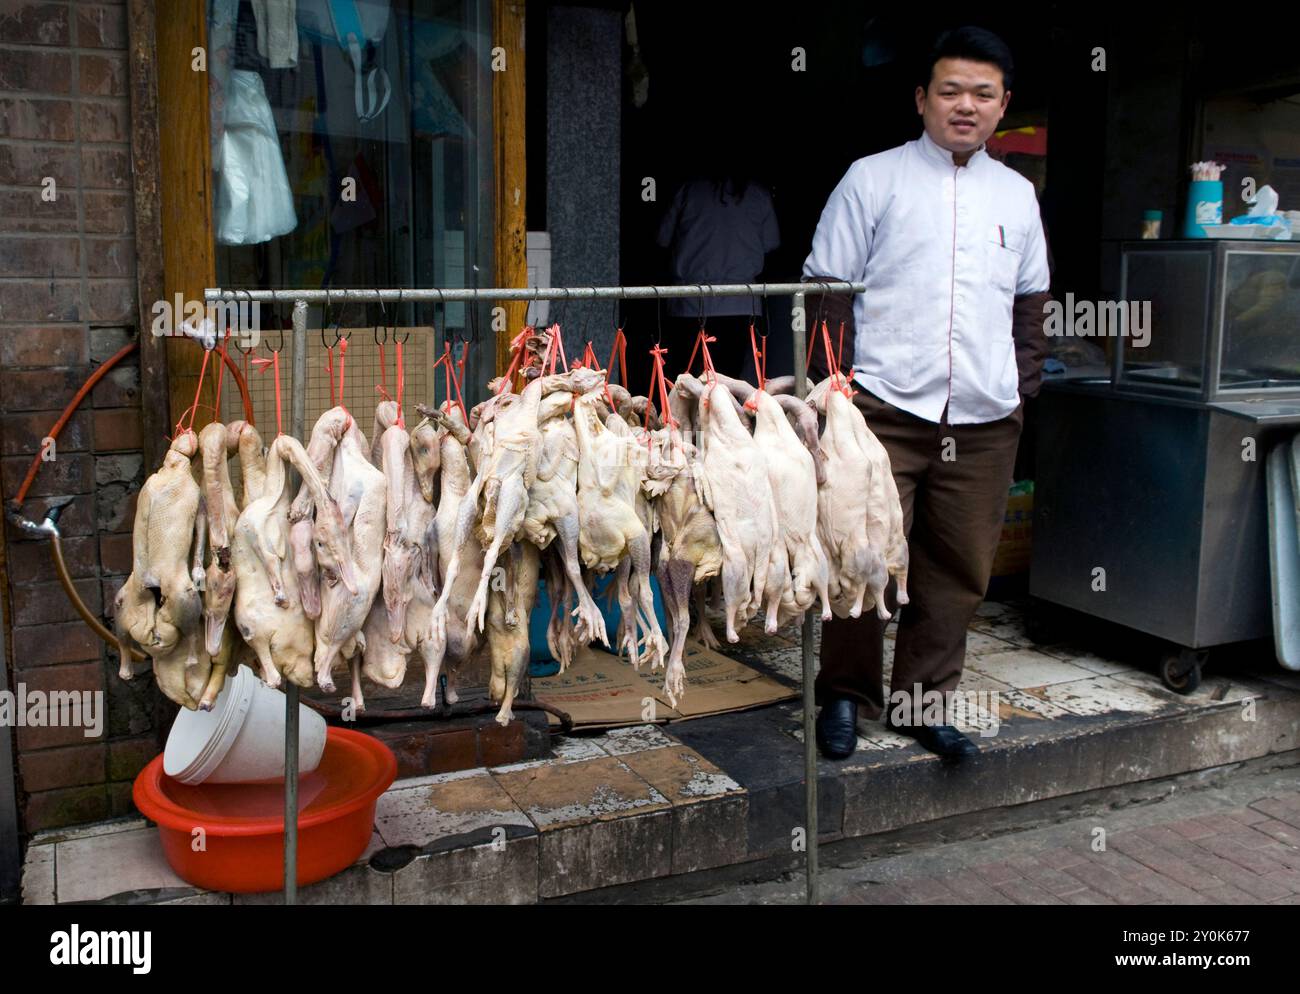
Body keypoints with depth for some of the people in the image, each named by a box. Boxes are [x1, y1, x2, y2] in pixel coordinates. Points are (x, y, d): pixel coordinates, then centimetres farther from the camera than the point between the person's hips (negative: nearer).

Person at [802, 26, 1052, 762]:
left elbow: (1030, 307, 22)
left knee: (958, 571, 8)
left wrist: (1023, 389, 11)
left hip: (985, 424, 4)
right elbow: (827, 290, 0)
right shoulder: (873, 179, 3)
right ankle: (846, 696, 18)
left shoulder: (1017, 194, 15)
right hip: (884, 413, -4)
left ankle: (923, 700, 24)